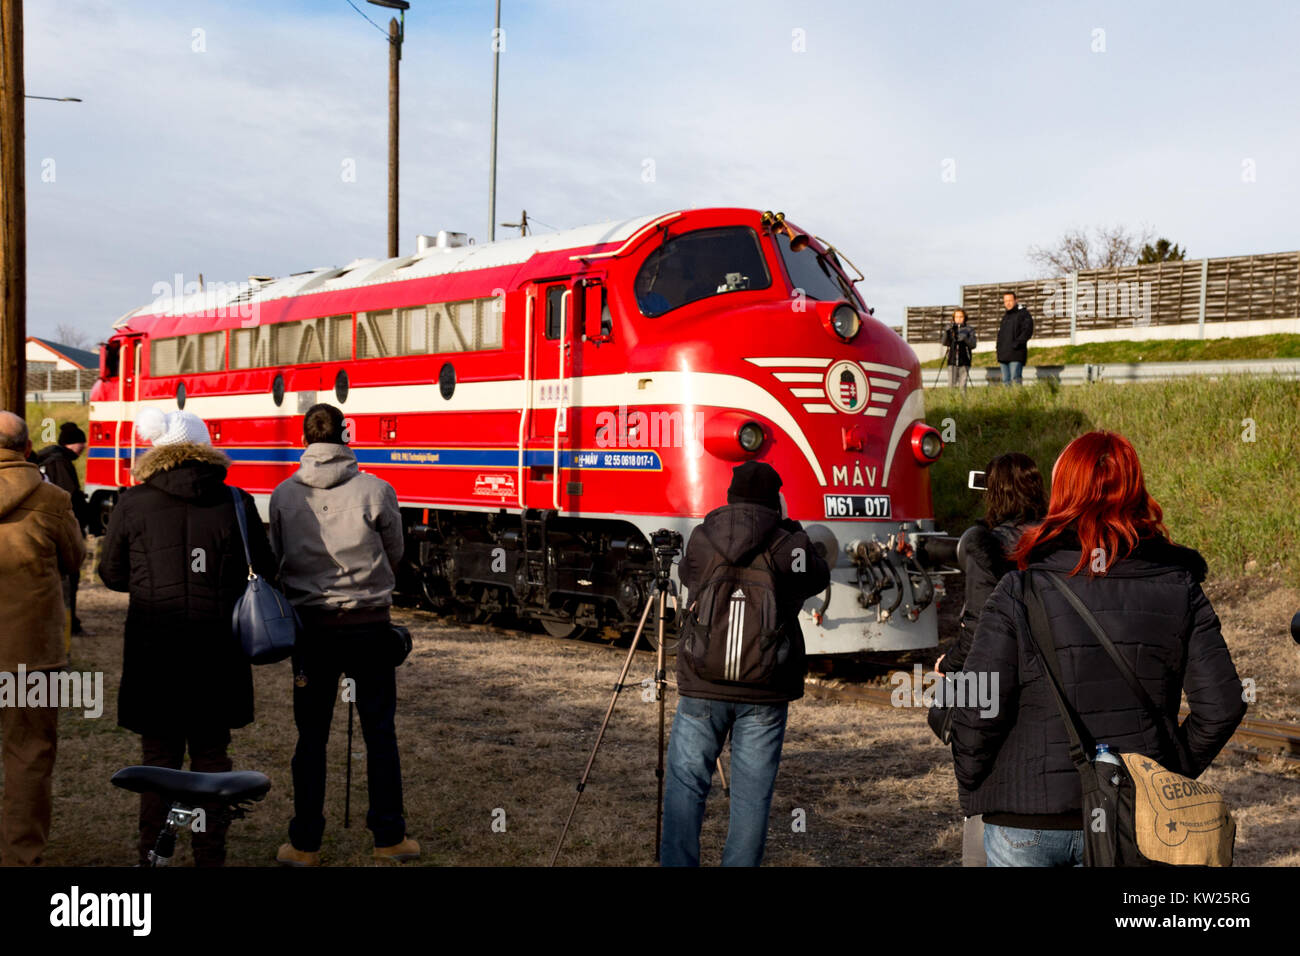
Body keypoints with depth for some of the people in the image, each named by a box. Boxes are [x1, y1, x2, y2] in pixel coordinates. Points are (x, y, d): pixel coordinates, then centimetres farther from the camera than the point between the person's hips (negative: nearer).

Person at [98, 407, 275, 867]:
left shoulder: (132, 505, -4)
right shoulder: (236, 504, -3)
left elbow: (112, 576, 4)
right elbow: (264, 573, 1)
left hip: (153, 649, -1)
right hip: (217, 651, 1)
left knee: (159, 756, 9)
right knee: (211, 754, 13)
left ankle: (153, 854, 13)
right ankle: (210, 855, 18)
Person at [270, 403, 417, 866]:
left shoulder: (284, 494, -3)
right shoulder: (375, 490, -9)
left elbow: (278, 558, 6)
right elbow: (395, 554, 3)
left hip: (310, 625, 2)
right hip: (369, 626, -1)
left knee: (311, 736, 10)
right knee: (380, 732, 9)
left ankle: (305, 844, 15)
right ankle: (389, 837, 17)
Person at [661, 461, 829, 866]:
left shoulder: (700, 539, 0)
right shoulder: (788, 546, -5)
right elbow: (819, 578, 14)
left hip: (703, 685, 1)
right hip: (765, 691, -1)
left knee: (685, 786, 7)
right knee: (751, 795, 5)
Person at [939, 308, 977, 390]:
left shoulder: (969, 330, 7)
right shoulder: (950, 329, 12)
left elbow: (973, 345, -3)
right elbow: (944, 343, -1)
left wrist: (965, 339, -20)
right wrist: (946, 332, -17)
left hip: (964, 362, -1)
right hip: (952, 362, 1)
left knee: (962, 385, -6)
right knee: (951, 385, -4)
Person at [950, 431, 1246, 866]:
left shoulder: (1020, 590, -10)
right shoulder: (1178, 587, -1)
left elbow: (977, 712, -13)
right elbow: (1221, 705, -2)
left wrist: (971, 787, 4)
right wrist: (1172, 772, 12)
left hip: (1026, 826, -2)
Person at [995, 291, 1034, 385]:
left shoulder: (1023, 313, -1)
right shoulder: (1005, 316, 22)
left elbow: (1027, 331, -12)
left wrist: (1017, 343, -19)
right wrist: (999, 346, 11)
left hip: (1016, 354, -8)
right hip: (1004, 355, 8)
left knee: (1015, 379, -17)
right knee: (1005, 380, 6)